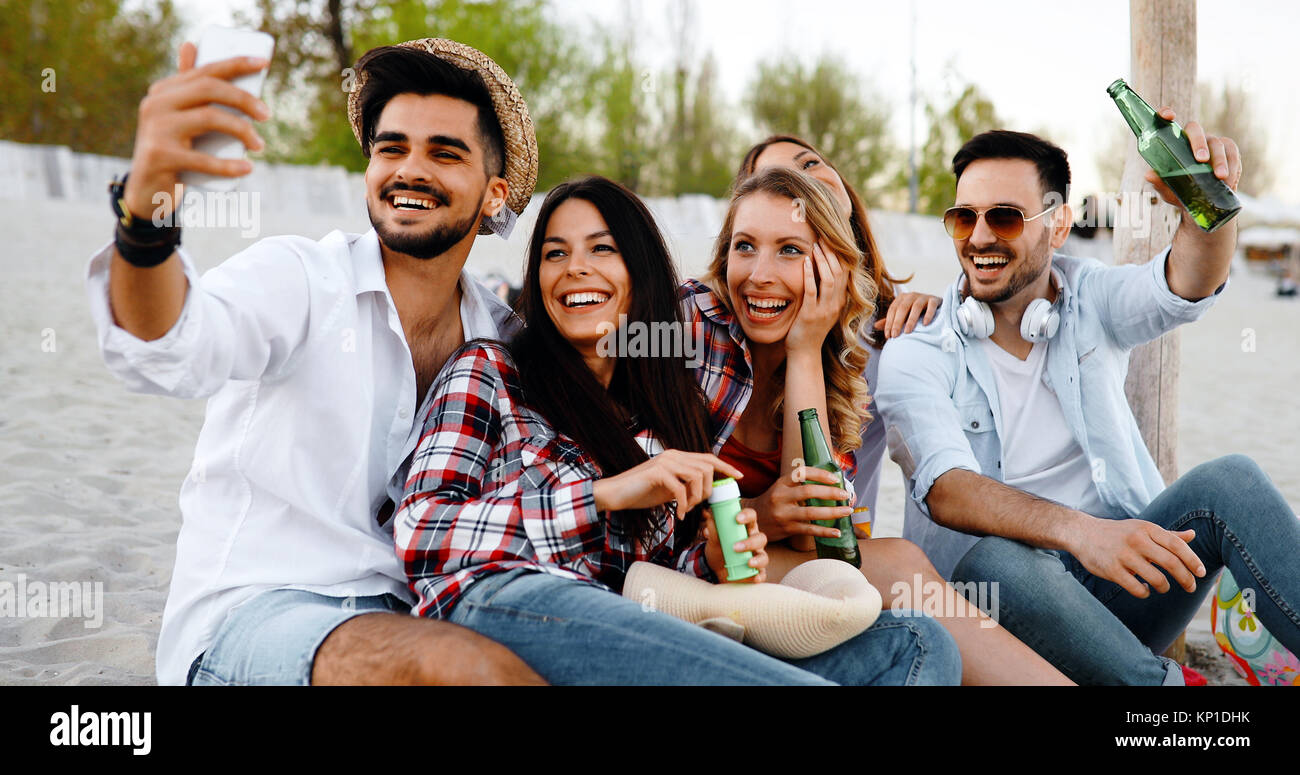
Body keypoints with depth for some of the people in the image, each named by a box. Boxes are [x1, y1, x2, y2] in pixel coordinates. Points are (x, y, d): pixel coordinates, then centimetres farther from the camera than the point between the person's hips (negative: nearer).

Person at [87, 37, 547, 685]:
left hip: (404, 623, 5)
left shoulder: (502, 336, 10)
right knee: (463, 667, -34)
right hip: (246, 613, -4)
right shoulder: (298, 276, -5)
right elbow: (164, 353, -25)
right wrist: (146, 209, -46)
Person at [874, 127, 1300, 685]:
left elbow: (1186, 285, -17)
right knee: (996, 562, -36)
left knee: (1226, 481, -20)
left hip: (1119, 586, 3)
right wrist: (1079, 530, -41)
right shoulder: (914, 355, -5)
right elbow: (945, 488, -22)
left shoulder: (1088, 301, 6)